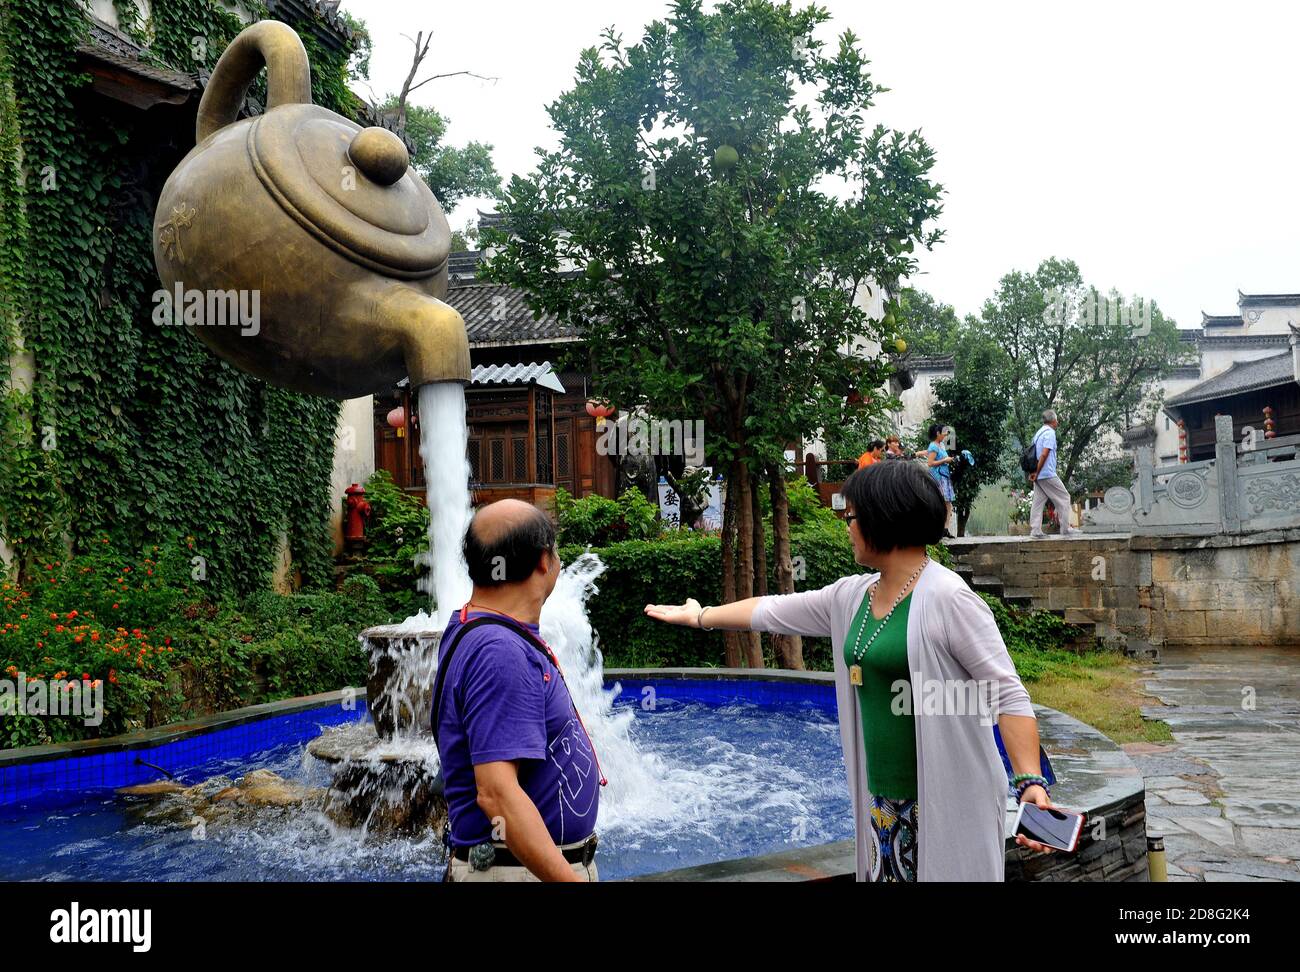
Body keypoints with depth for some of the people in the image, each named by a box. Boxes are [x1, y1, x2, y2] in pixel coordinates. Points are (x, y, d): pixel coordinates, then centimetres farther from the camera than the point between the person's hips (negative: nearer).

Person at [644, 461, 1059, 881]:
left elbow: (1009, 695, -17)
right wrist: (697, 617, 27)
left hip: (948, 802, -7)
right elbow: (772, 610, 18)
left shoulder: (948, 598, -16)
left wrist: (1031, 782, -26)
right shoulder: (852, 596, 6)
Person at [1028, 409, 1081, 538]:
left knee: (1038, 502, 6)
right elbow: (1044, 454, -20)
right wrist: (1037, 473, -16)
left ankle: (1035, 531, 4)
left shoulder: (1038, 432, 16)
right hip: (1048, 474, -9)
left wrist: (1034, 472, 16)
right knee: (1064, 499, 1)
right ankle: (1066, 529, 4)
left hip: (1039, 475, 9)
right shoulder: (1050, 433, -12)